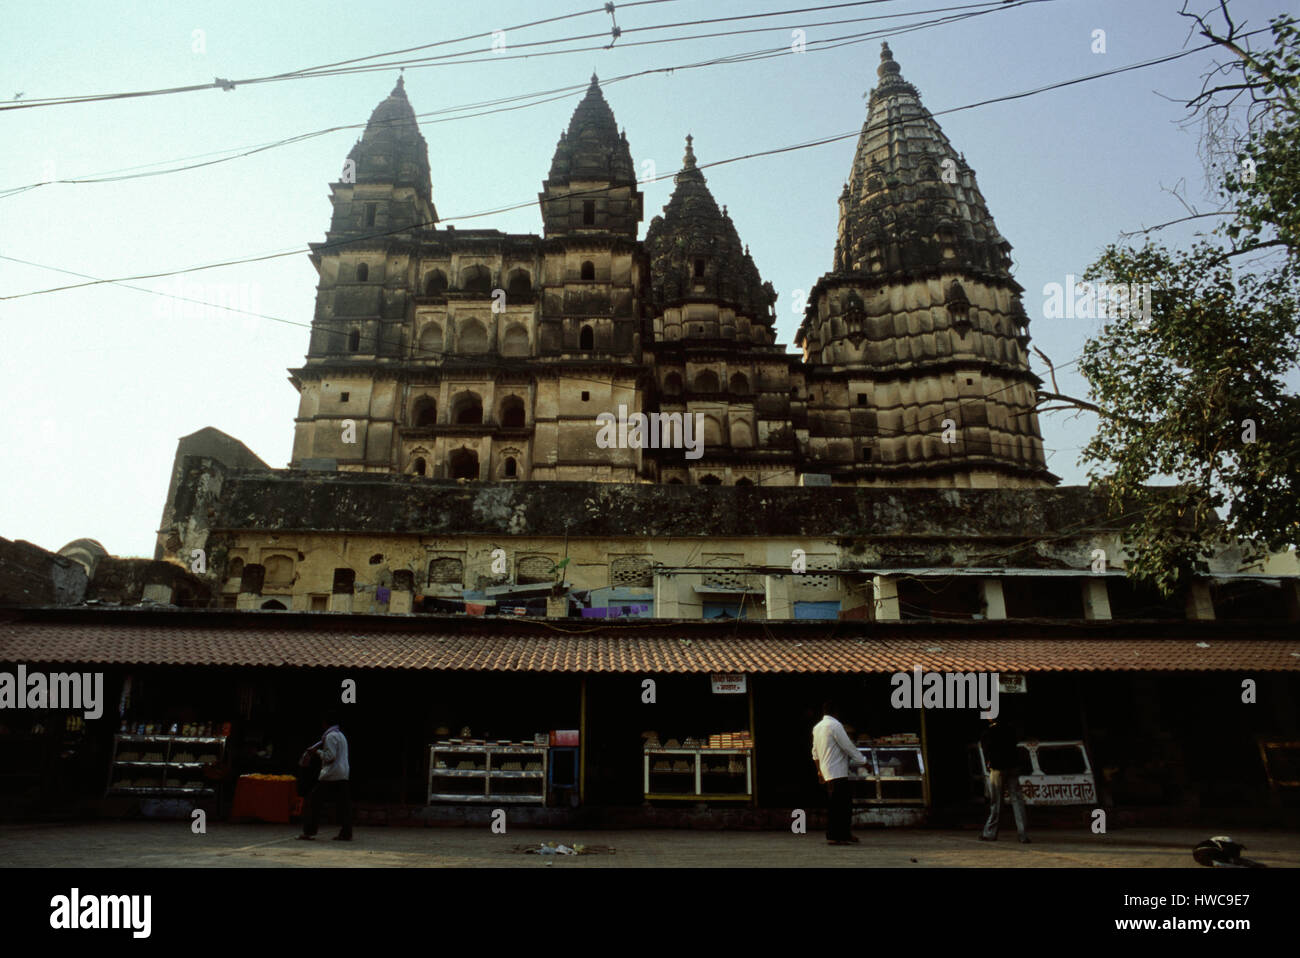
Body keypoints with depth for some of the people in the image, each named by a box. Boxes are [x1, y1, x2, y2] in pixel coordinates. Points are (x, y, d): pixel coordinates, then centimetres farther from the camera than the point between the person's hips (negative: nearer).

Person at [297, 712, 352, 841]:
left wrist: (317, 751, -4)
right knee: (343, 803, 5)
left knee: (314, 800, 2)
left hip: (331, 775, -9)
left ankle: (308, 832, 4)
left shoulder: (331, 736, -9)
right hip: (343, 774, 9)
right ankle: (346, 833, 3)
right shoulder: (341, 735, 20)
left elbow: (330, 756, -16)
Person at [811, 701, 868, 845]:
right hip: (838, 772, -9)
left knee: (835, 805, 12)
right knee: (840, 805, -6)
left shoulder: (817, 727, 16)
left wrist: (819, 770, 30)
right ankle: (841, 836, -6)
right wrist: (862, 761, -3)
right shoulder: (835, 725, -11)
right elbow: (848, 746, -12)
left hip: (827, 772, 9)